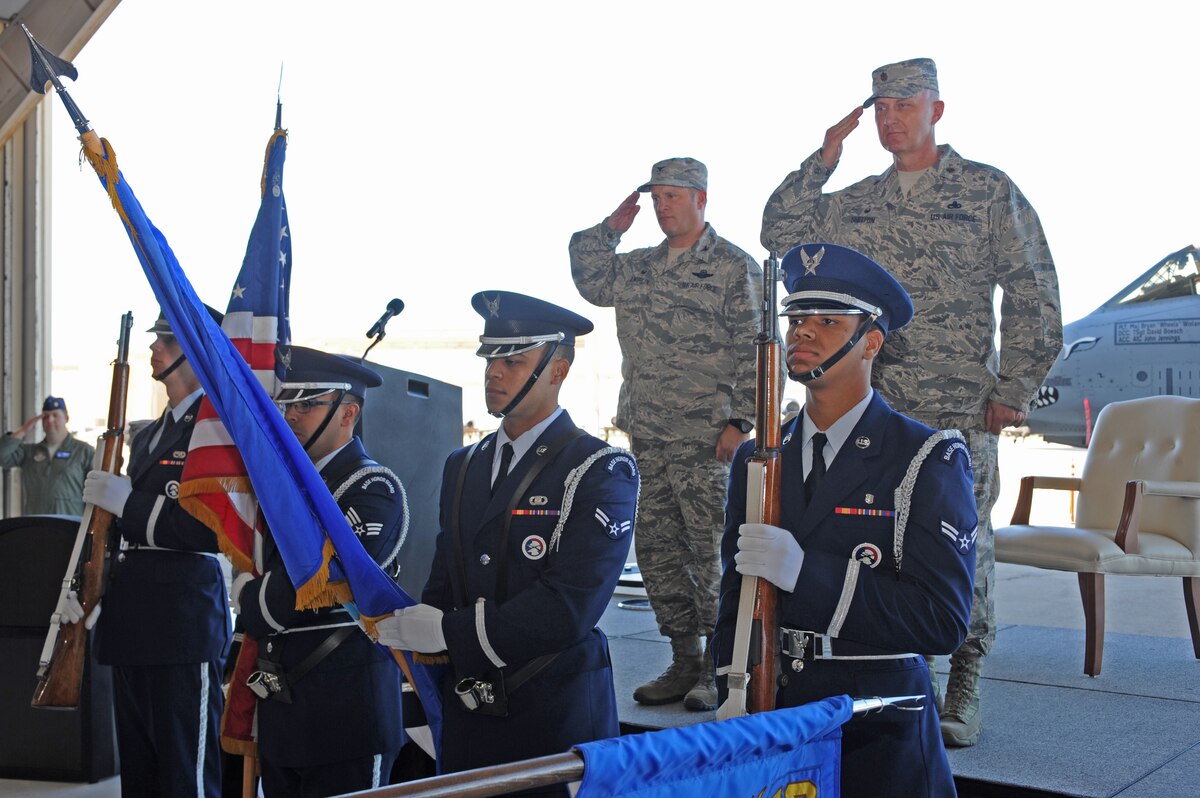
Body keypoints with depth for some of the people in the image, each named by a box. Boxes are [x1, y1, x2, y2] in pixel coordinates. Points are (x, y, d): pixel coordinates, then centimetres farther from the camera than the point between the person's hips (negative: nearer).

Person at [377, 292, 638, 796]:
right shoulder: (463, 467, 12)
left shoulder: (603, 473, -10)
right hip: (466, 712, 6)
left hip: (556, 716, -5)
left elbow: (567, 608, -21)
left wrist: (448, 631, -19)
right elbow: (443, 583, 15)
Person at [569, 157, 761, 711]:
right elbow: (592, 283, 11)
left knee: (710, 551, -4)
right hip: (648, 437, 7)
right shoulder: (639, 267, 17)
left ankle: (719, 668, 6)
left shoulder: (735, 267, -2)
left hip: (707, 441, -7)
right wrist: (610, 228, 5)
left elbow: (752, 352, -7)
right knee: (656, 550, 9)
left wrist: (740, 421, -13)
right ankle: (684, 662, 19)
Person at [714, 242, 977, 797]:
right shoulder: (756, 461, 8)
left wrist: (806, 572, -25)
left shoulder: (930, 461, -8)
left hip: (879, 736, -4)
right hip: (769, 721, 4)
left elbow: (943, 621, -17)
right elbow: (735, 602, 10)